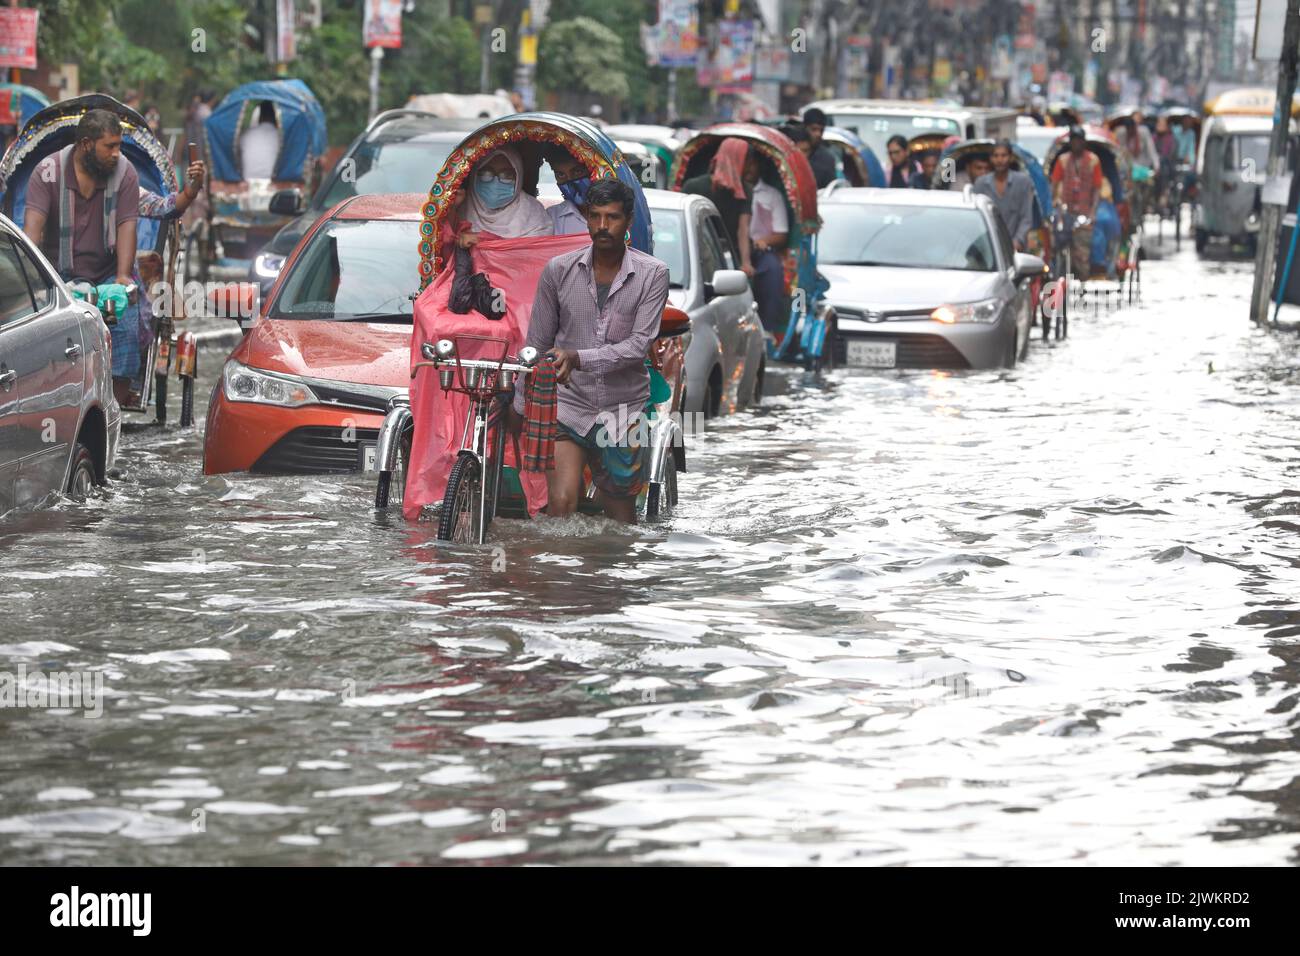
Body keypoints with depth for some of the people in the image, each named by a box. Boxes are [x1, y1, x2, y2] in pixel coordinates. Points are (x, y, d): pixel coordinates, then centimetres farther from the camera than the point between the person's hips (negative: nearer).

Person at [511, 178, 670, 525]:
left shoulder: (652, 274, -5)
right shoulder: (559, 270, -1)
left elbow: (639, 344, -14)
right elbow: (538, 343, 8)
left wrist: (578, 359, -26)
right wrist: (519, 405, 12)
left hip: (622, 411, 0)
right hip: (568, 405, 0)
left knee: (621, 516, 10)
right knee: (561, 503, -19)